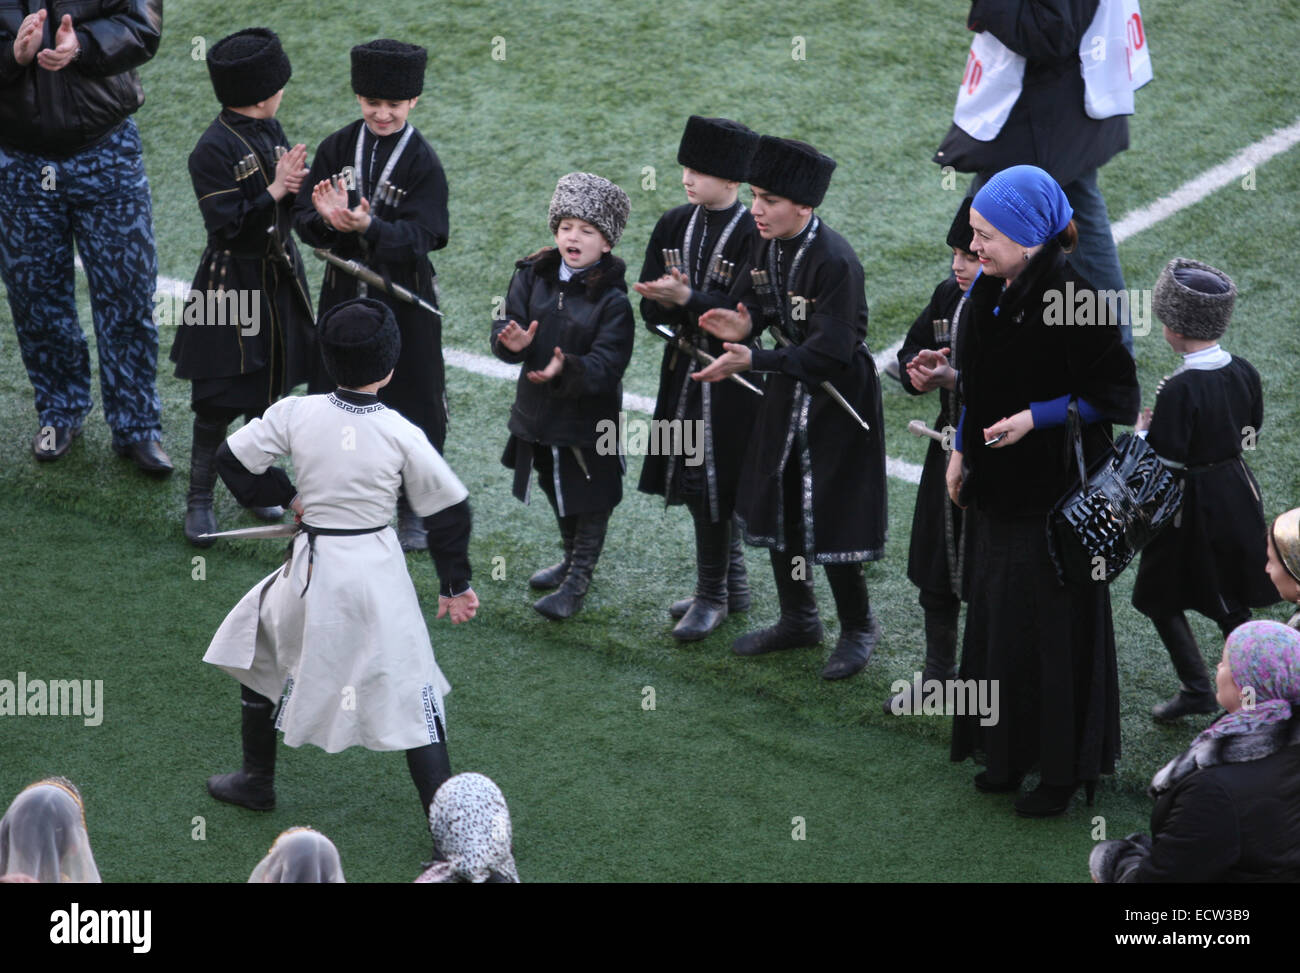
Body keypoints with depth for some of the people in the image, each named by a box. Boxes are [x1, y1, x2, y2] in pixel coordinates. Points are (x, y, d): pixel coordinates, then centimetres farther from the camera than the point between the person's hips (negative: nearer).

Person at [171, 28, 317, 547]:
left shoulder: (270, 132, 2)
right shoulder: (213, 150, -21)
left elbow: (296, 202, 8)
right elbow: (227, 225, -22)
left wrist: (296, 182, -13)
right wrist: (273, 191, -23)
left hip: (278, 278, 7)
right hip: (230, 284, -7)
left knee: (270, 389, 17)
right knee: (219, 401, 1)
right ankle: (200, 500, 14)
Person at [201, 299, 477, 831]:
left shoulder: (296, 413, -9)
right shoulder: (401, 433, -11)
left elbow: (232, 459, -1)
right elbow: (448, 510, -4)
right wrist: (455, 585, 9)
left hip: (313, 569, 1)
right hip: (378, 570, -1)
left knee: (260, 650, 27)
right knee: (410, 693, 5)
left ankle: (257, 781, 38)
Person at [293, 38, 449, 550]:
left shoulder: (424, 163, -12)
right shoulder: (337, 148, -2)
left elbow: (421, 236, -20)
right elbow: (302, 215, -3)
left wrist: (370, 226, -38)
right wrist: (327, 219, -27)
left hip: (403, 301, -3)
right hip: (344, 292, 3)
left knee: (410, 405, 6)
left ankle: (411, 508, 22)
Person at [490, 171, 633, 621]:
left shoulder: (612, 299, -17)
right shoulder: (534, 276, -3)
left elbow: (607, 364, -23)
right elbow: (507, 323, -7)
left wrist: (567, 368, -40)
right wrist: (512, 342, -30)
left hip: (589, 420, -6)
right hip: (538, 412, 6)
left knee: (589, 503, 5)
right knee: (557, 493, 24)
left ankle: (576, 584, 18)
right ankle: (572, 560, 45)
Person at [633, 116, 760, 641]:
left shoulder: (753, 235, -14)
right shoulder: (674, 225, 4)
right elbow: (650, 309, 3)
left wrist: (685, 297, -30)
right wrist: (665, 299, -20)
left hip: (729, 376, -7)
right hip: (683, 368, 7)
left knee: (711, 485, -2)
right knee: (694, 482, 14)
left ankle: (712, 595, 12)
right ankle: (731, 584, 30)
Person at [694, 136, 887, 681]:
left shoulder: (834, 261, -28)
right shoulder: (769, 244, -4)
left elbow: (830, 350, -29)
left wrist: (752, 361, -33)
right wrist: (746, 324, -12)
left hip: (836, 400, -8)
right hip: (788, 393, 8)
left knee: (830, 519, 0)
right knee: (777, 507, 16)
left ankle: (858, 629, 21)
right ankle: (798, 620, 34)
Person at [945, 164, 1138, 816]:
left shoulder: (1071, 299, -22)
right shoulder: (990, 291, 1)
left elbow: (1117, 395, -18)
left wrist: (1036, 417, -23)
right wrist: (961, 449, 11)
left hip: (1054, 493, -8)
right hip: (1001, 488, 8)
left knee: (1051, 626, 1)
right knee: (997, 617, 16)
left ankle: (1063, 769, 15)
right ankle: (1011, 755, 30)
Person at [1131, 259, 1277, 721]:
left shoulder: (1179, 390, -25)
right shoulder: (1245, 373, -5)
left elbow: (1163, 463, -22)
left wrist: (1143, 431, -4)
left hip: (1191, 504, -7)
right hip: (1238, 493, 7)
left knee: (1162, 599, 9)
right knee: (1232, 603, 18)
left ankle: (1197, 688, 3)